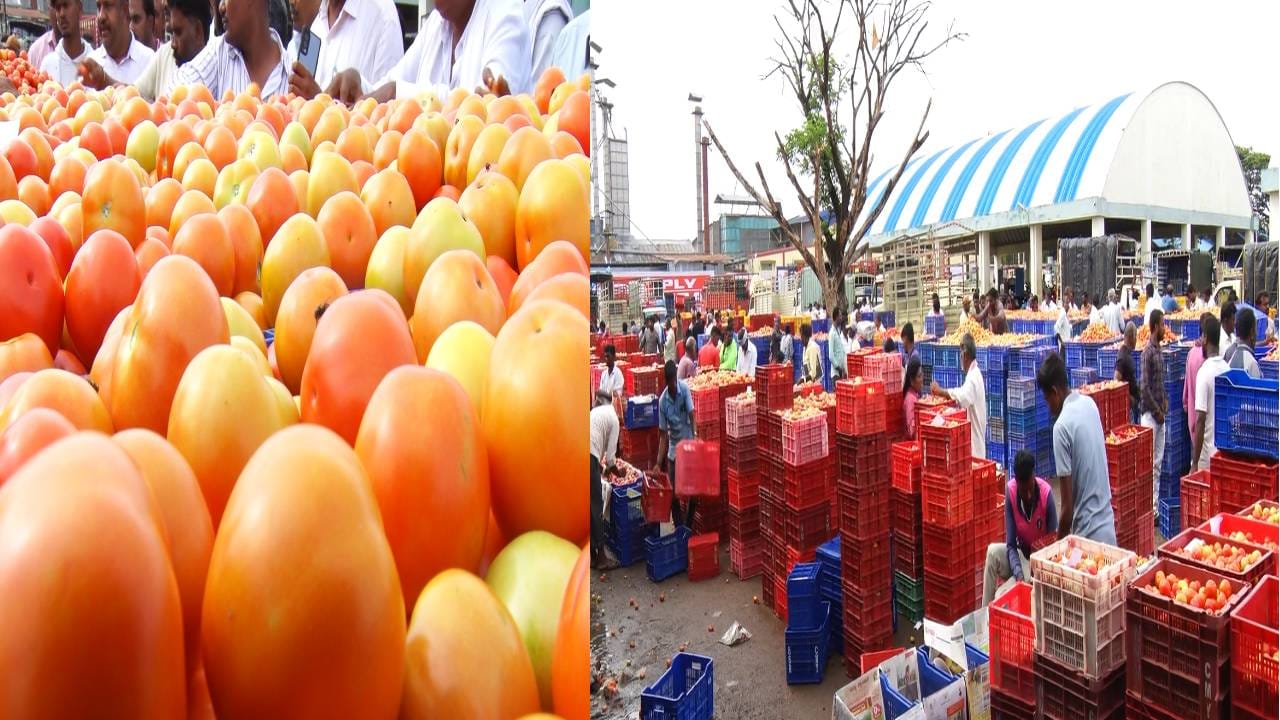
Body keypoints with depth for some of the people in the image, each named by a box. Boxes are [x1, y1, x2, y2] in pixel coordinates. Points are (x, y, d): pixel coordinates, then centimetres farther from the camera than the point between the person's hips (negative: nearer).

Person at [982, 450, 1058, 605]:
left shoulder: (1046, 493, -25)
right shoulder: (1010, 490, -20)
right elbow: (1011, 544, -17)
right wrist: (1018, 574, -33)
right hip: (1021, 554, 3)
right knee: (993, 552, -28)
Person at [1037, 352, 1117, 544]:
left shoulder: (1061, 426, -19)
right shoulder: (1090, 404, 3)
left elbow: (1067, 506, -16)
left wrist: (1059, 542, -5)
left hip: (1087, 533, -7)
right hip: (1108, 527, 7)